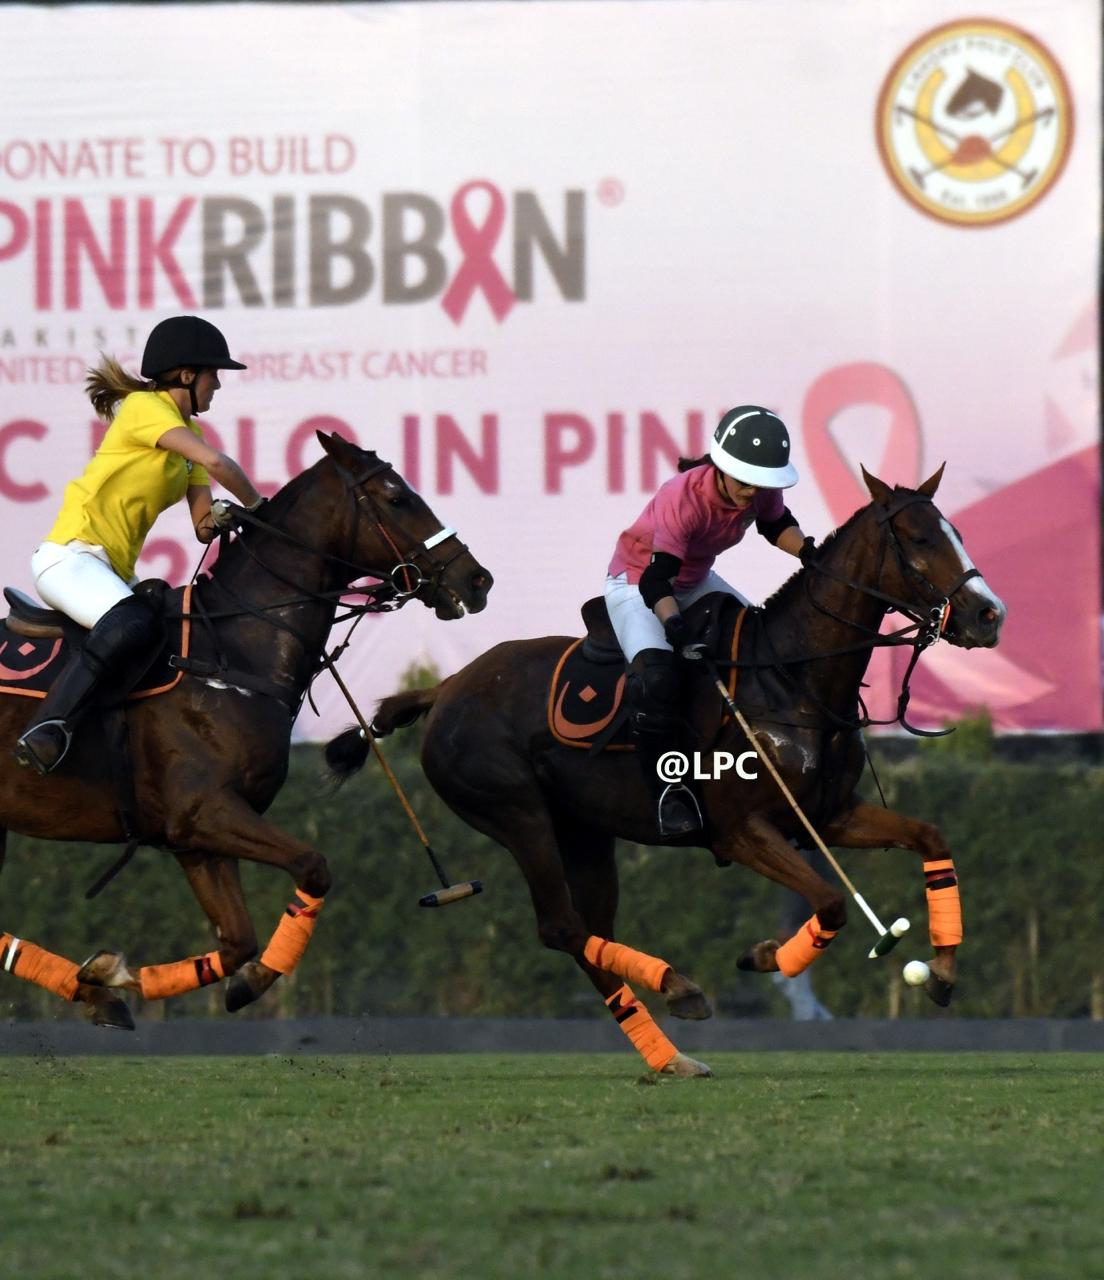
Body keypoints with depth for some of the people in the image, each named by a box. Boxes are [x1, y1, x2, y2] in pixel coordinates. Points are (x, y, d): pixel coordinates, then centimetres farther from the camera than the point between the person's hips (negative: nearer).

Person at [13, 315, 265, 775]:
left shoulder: (187, 429, 21)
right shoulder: (144, 408, -7)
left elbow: (202, 526, 13)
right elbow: (214, 461, -22)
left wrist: (216, 521, -10)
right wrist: (257, 507, -8)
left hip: (116, 571, 10)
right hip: (70, 555, -10)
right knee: (133, 624, -36)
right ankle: (46, 731, -42)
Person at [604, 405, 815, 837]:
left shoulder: (763, 491, -16)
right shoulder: (683, 497, -36)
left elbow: (777, 525, 8)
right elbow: (656, 582, -39)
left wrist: (808, 552, -13)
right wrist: (676, 629, -56)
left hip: (695, 581, 8)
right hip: (635, 581, -8)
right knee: (655, 674, -32)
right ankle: (668, 789, -20)